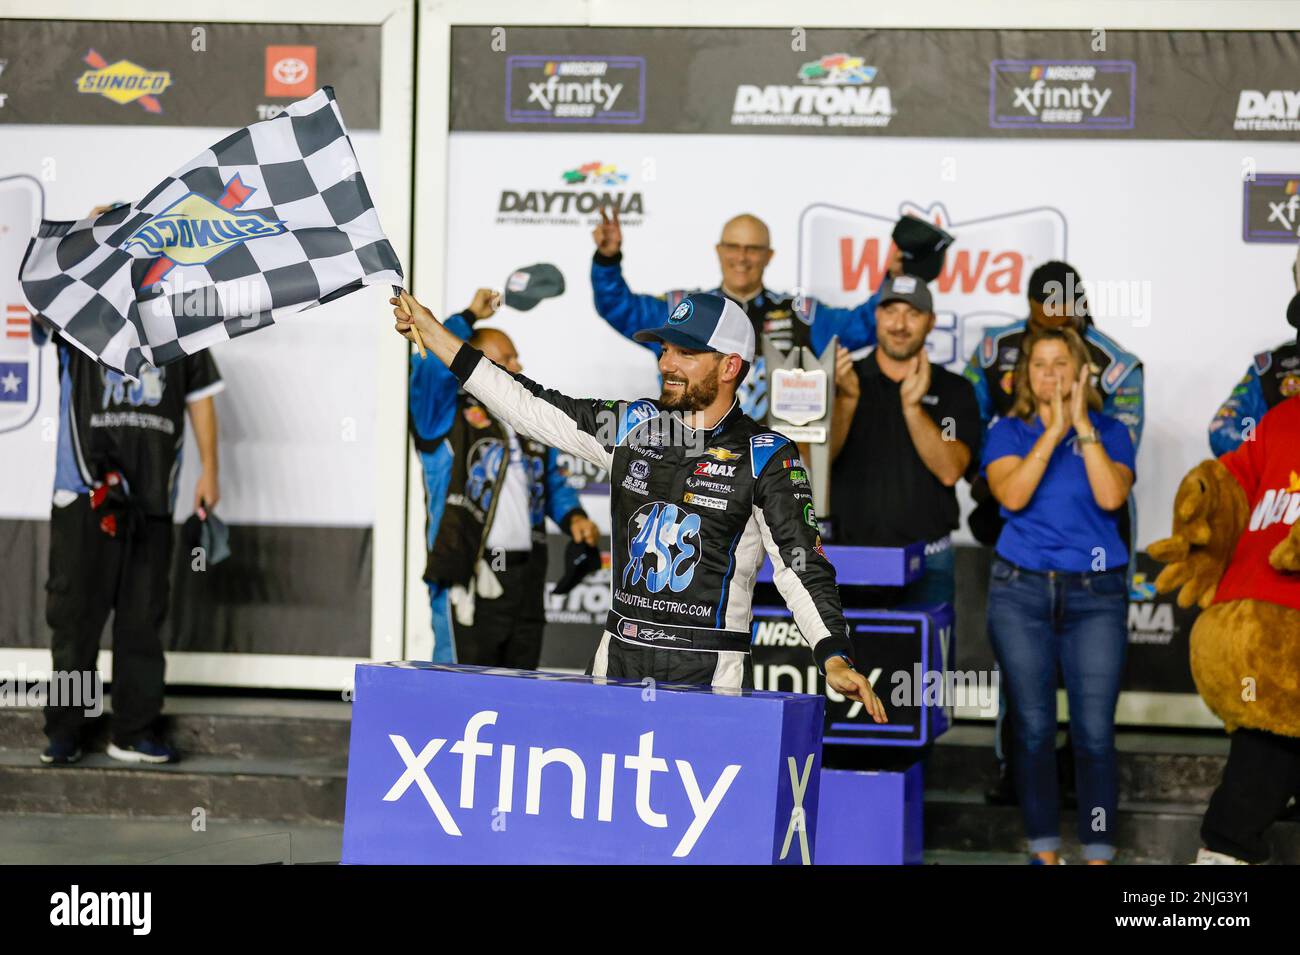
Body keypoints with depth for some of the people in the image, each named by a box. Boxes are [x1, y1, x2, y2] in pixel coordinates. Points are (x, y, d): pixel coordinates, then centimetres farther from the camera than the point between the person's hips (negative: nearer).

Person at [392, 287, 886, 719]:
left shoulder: (765, 457, -6)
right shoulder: (632, 425, 7)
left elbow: (802, 564, -11)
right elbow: (530, 407, 13)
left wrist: (835, 658, -25)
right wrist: (433, 334, 12)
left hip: (710, 672, -4)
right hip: (618, 660, 4)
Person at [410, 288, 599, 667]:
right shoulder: (447, 418, -1)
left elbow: (554, 483, 26)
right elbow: (432, 365, -19)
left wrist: (573, 517, 6)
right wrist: (469, 318, -7)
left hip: (526, 578, 7)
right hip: (468, 577, -7)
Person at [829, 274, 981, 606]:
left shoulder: (954, 390, 5)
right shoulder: (843, 380, 7)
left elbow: (950, 470, -9)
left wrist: (912, 406, -21)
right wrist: (847, 399, -22)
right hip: (848, 556, 0)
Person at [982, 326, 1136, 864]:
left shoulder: (1110, 433, 6)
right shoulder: (1009, 433, 7)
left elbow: (1111, 496, -12)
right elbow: (1012, 495, -11)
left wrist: (1082, 425, -13)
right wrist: (1053, 430, -14)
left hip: (1096, 595, -1)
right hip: (1021, 591, 1)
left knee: (1095, 732, -7)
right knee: (1033, 728, 3)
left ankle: (1098, 854, -1)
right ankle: (1044, 852, 12)